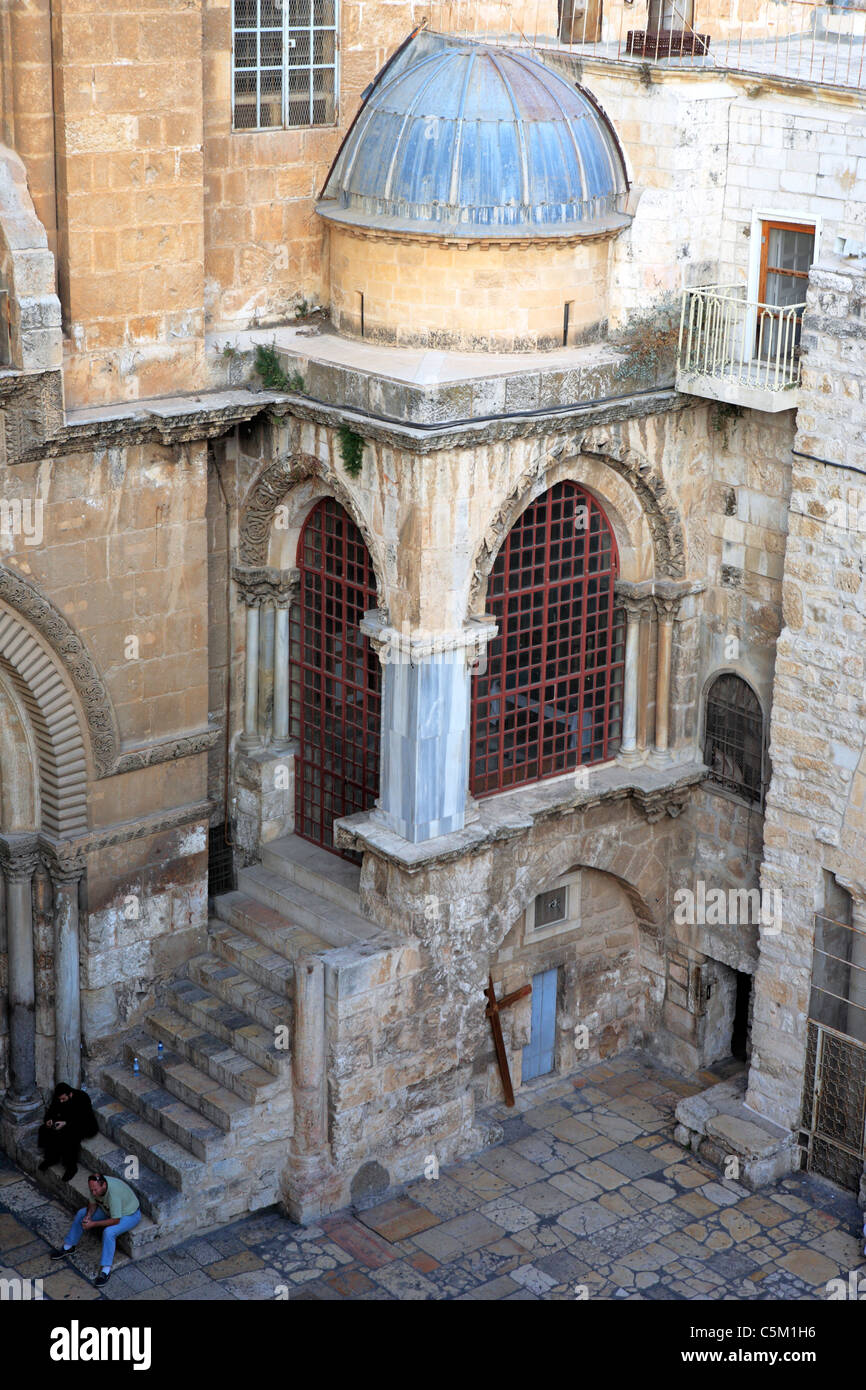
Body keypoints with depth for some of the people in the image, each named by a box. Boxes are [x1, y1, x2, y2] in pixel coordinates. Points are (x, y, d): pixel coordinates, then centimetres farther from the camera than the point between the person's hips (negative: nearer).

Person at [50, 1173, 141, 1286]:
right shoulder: (96, 1185, -19)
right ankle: (68, 1246, 24)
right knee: (81, 1214, 5)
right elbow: (93, 1203, 0)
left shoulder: (114, 1194, -41)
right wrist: (88, 1215, -19)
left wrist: (93, 1224, -30)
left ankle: (106, 1270, -24)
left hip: (129, 1214, -8)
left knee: (109, 1232, -33)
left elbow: (115, 1220, -35)